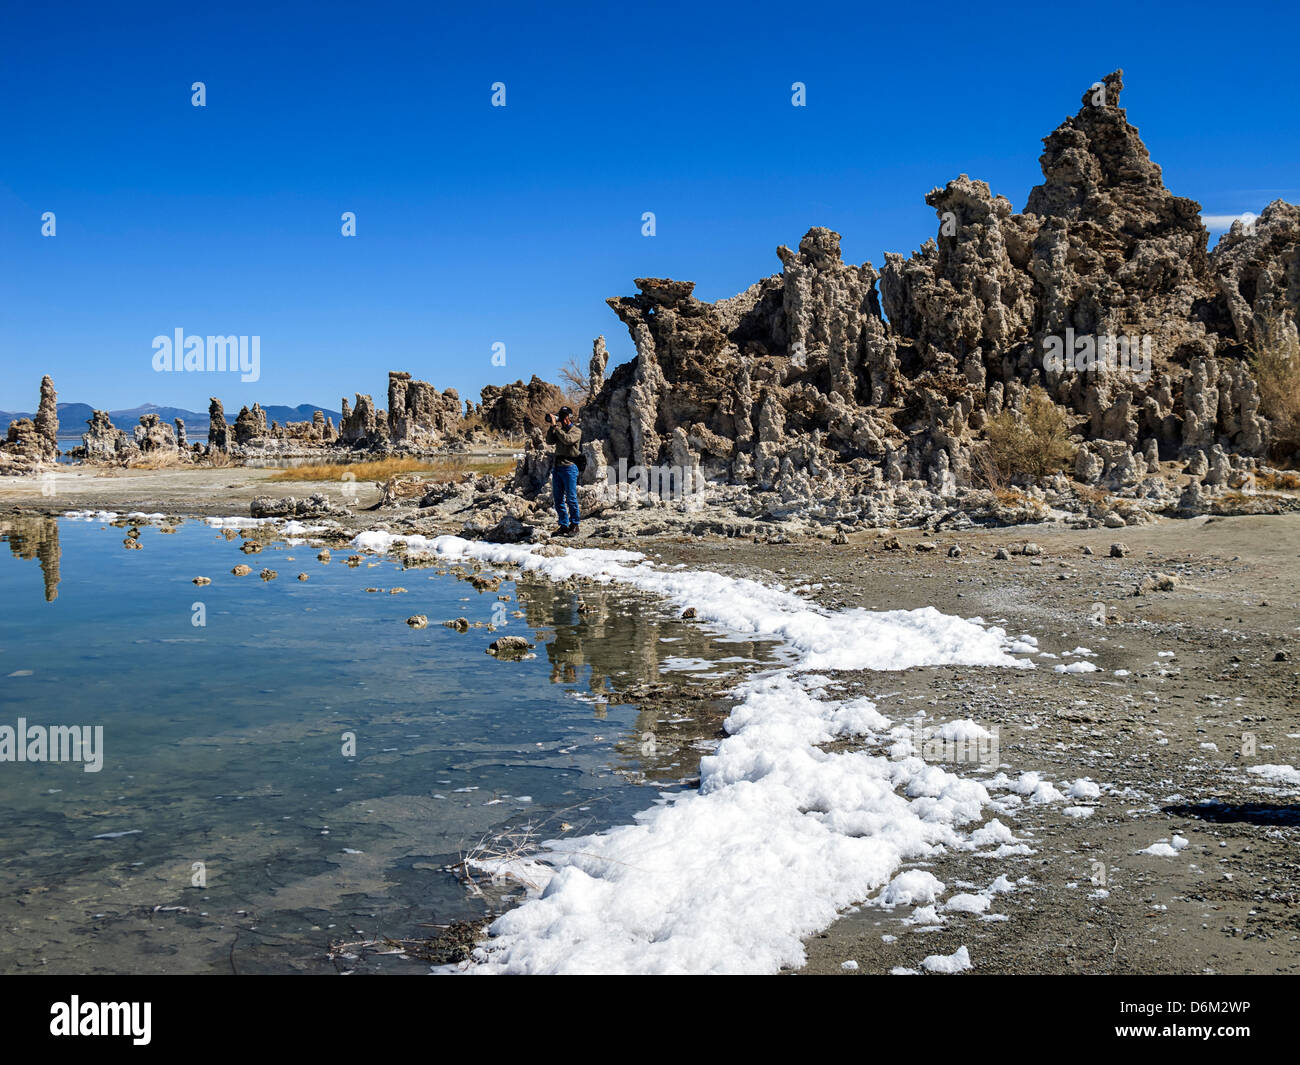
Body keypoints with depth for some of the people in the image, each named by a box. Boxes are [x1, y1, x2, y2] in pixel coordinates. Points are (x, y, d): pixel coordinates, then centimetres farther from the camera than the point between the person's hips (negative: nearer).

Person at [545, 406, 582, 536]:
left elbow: (567, 439, -20)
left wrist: (556, 426, -17)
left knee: (571, 498, -5)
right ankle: (563, 525, 11)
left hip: (569, 467, -7)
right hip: (557, 466, 7)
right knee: (558, 500, 6)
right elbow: (549, 441, 7)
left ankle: (574, 525, 2)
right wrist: (551, 427, -2)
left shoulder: (576, 431, -1)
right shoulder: (560, 430, 18)